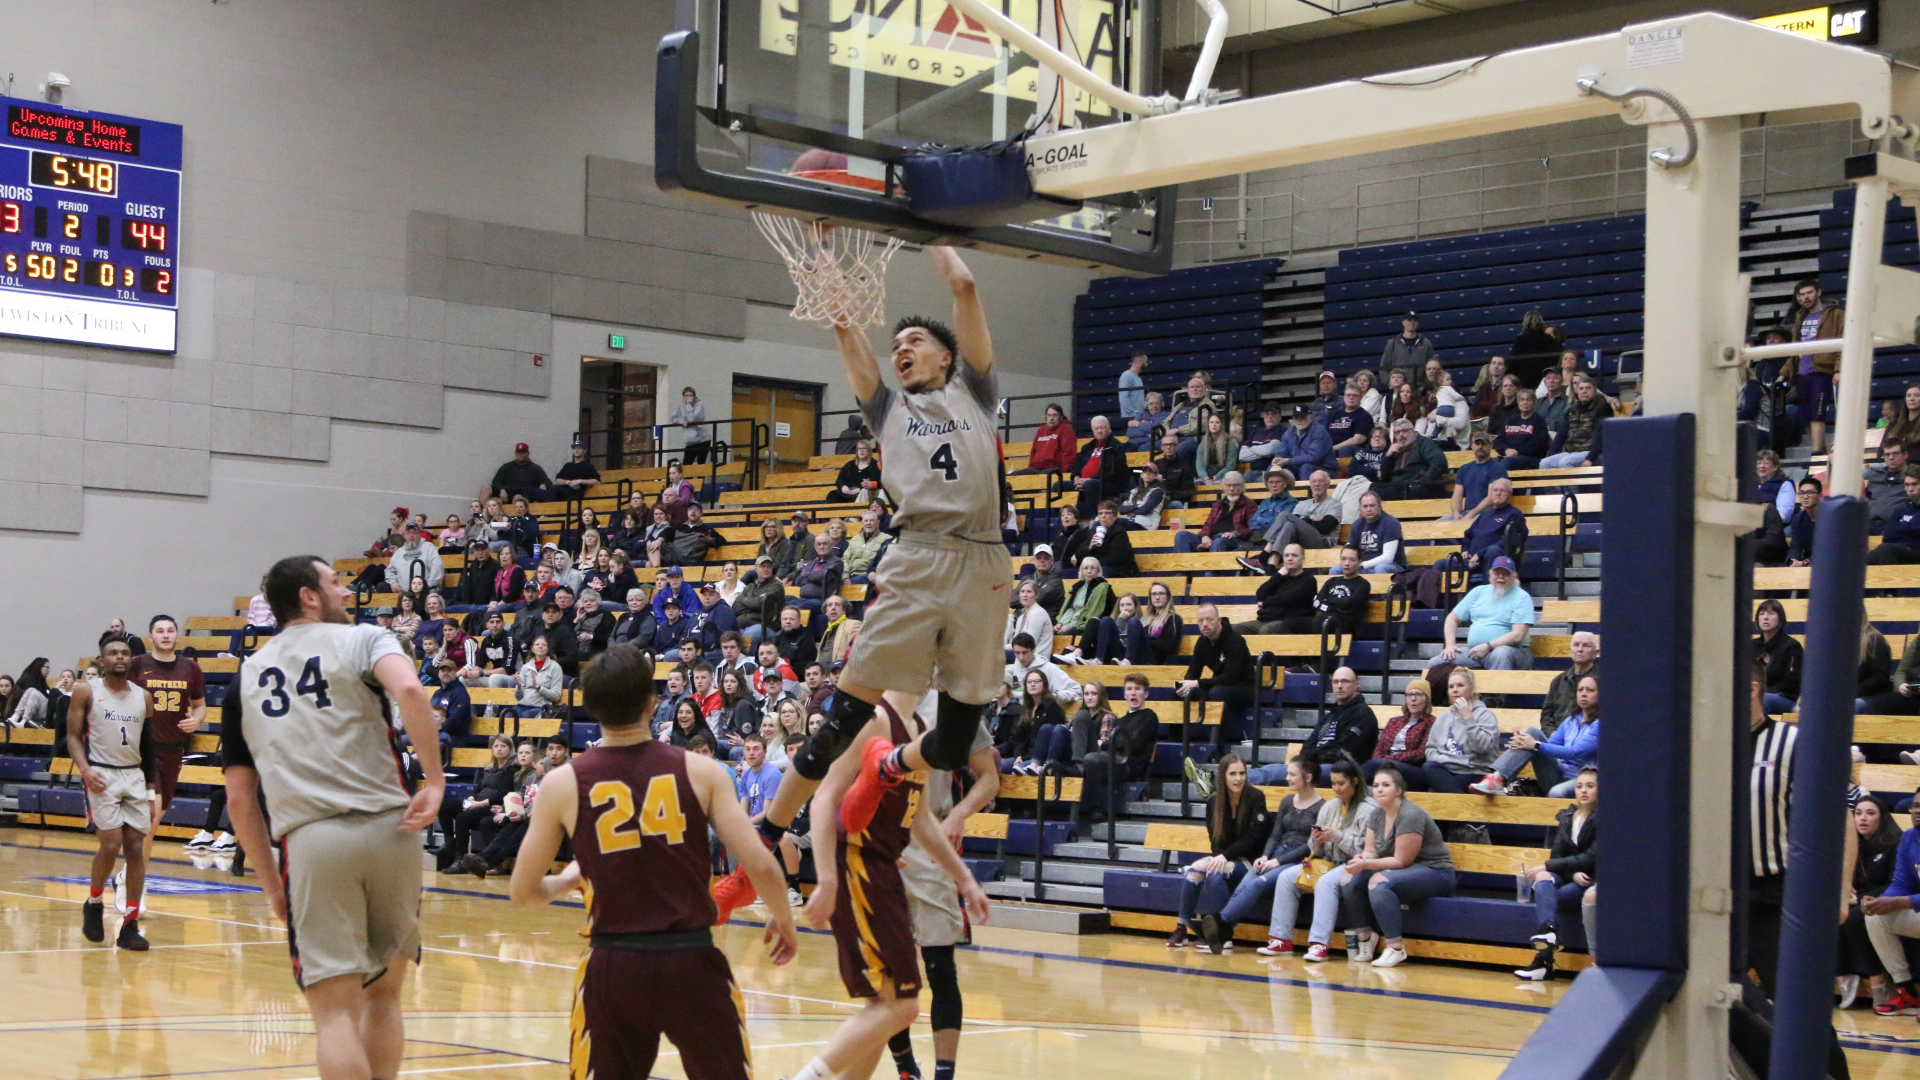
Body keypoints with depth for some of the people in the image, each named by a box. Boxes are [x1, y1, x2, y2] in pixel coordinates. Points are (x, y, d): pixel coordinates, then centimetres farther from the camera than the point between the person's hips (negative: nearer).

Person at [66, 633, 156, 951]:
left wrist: (151, 791, 13)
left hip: (134, 776, 4)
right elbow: (73, 736, -2)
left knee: (136, 848, -3)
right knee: (111, 844, -14)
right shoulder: (86, 692, -1)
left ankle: (130, 925, 1)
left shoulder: (143, 697, 9)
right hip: (101, 775, -4)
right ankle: (93, 904, 13)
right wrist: (85, 769, -19)